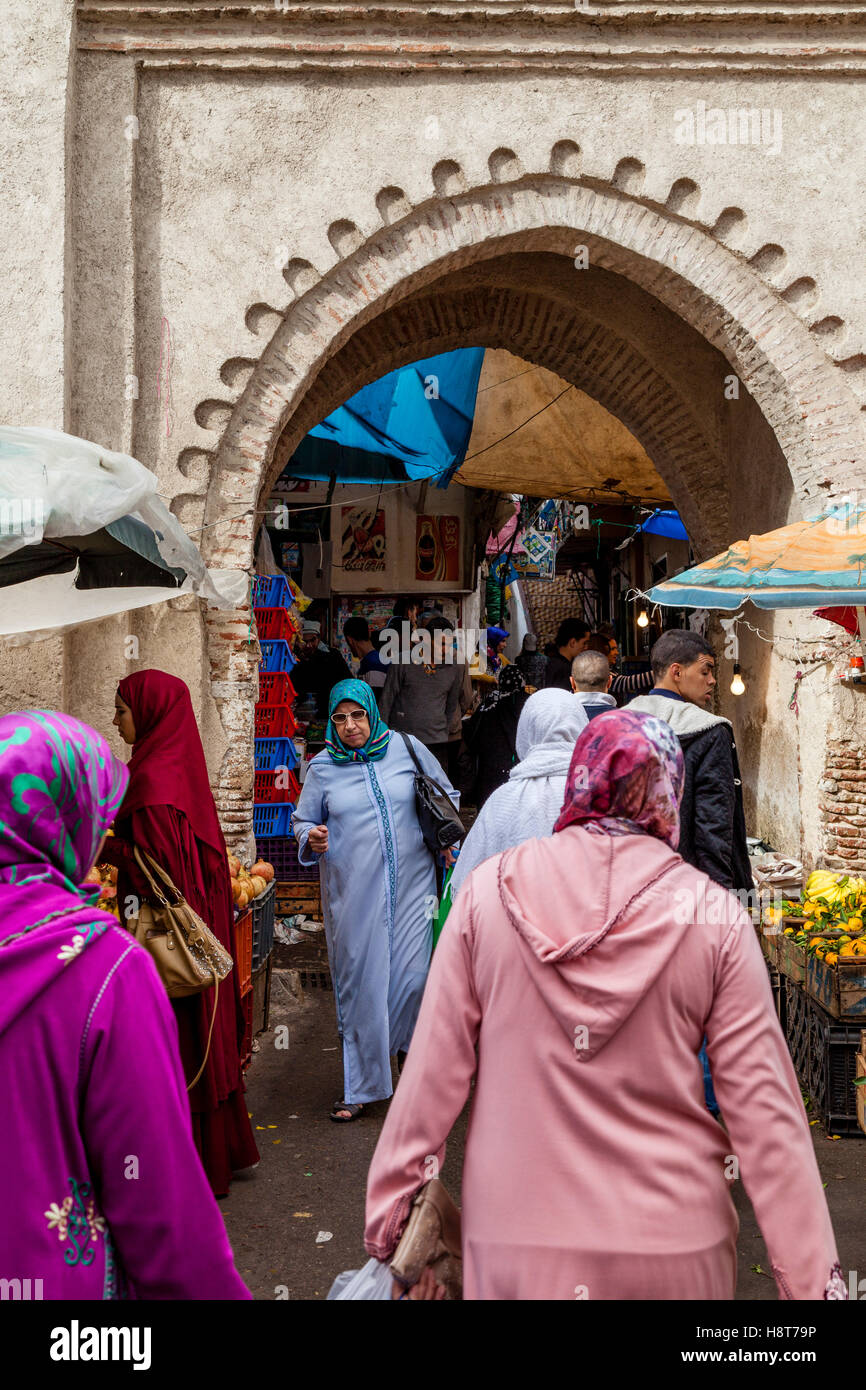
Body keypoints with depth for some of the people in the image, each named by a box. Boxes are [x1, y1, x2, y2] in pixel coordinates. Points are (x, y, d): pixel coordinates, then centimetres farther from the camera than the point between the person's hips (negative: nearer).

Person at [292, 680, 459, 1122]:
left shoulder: (407, 748, 2)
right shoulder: (322, 767, 3)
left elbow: (447, 796, 14)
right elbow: (303, 821, 12)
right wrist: (311, 839, -10)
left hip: (411, 885, 0)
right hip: (353, 893, 0)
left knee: (413, 974, -4)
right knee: (360, 982, 4)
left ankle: (412, 1047, 29)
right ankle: (361, 1087, 20)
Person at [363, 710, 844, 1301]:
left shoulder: (489, 889, -9)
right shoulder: (715, 914, -10)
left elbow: (433, 1072, -6)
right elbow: (766, 1114, -10)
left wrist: (388, 1206, 5)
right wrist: (815, 1278, -2)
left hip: (514, 1236, 0)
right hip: (675, 1246, 1)